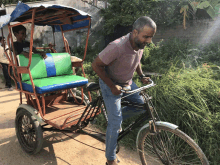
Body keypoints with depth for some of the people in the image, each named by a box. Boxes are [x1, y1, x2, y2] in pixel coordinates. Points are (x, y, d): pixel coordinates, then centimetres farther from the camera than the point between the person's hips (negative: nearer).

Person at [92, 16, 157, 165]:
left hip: (128, 83, 7)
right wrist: (112, 86, -24)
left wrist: (142, 76, 1)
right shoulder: (117, 47, -34)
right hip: (111, 85, -7)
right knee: (115, 123, -6)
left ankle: (118, 116, 29)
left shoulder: (140, 44, -9)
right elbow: (96, 65, -25)